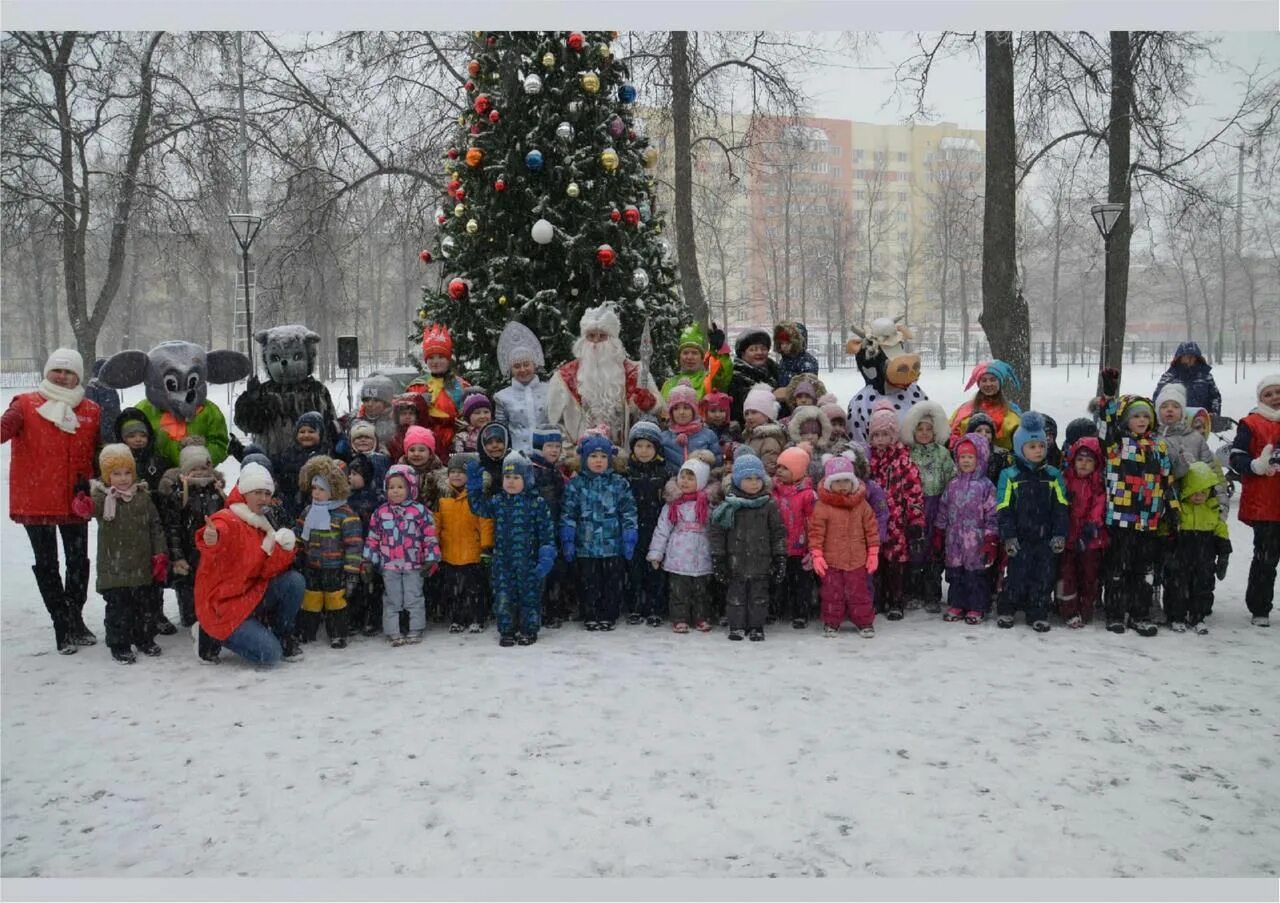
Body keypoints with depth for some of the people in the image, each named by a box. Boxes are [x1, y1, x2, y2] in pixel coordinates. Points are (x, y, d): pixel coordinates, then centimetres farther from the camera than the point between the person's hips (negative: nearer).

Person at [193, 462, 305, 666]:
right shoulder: (226, 520, -16)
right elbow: (221, 531, -44)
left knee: (294, 581, -12)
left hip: (251, 596, 7)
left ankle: (281, 635, 9)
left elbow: (266, 571, -1)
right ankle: (211, 635, 5)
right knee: (269, 654, -17)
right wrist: (211, 540, -67)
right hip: (222, 605, -7)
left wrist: (283, 548, -19)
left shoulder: (261, 525, 8)